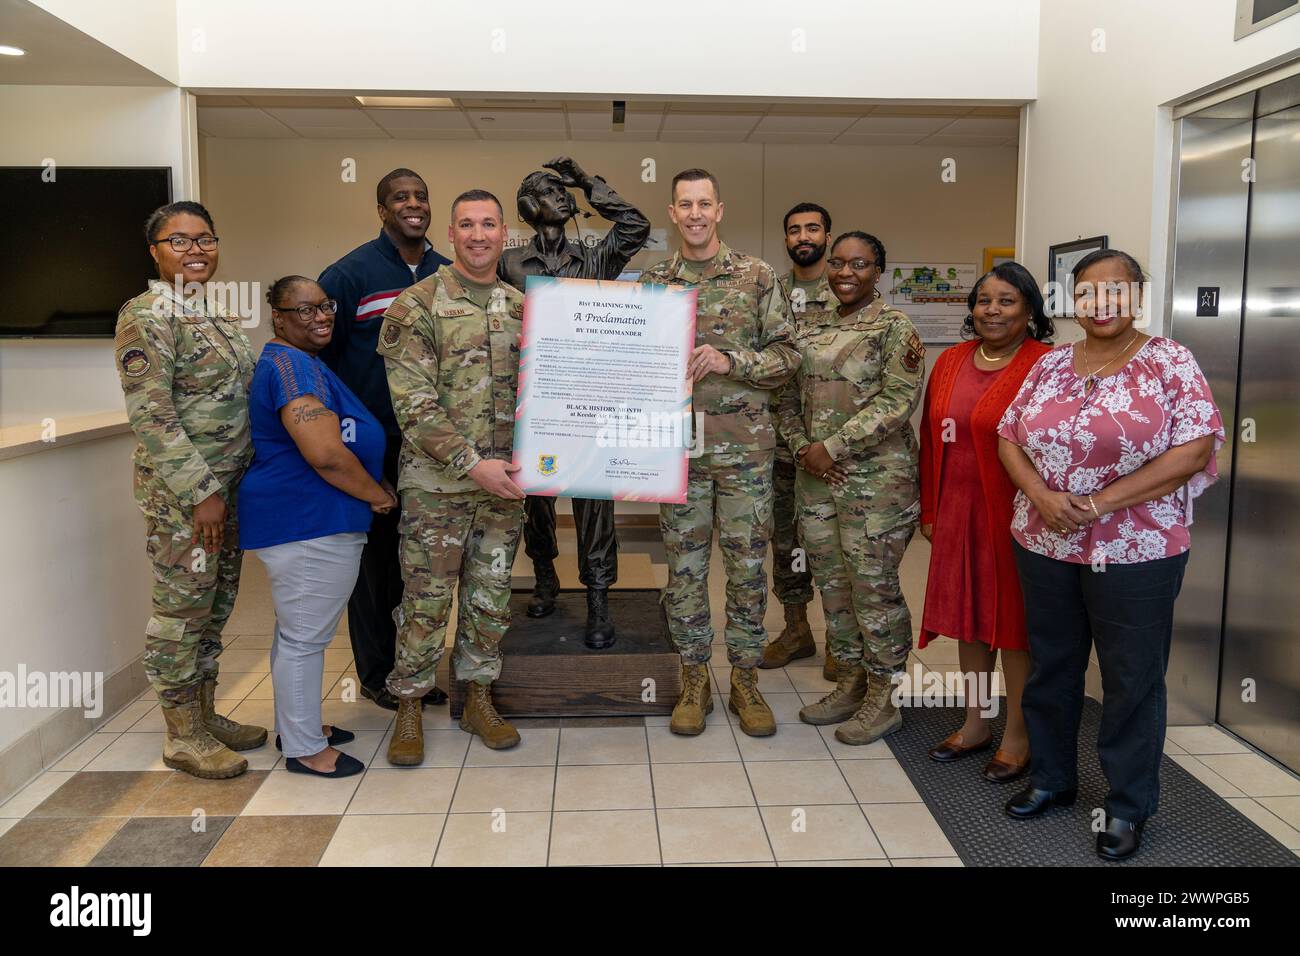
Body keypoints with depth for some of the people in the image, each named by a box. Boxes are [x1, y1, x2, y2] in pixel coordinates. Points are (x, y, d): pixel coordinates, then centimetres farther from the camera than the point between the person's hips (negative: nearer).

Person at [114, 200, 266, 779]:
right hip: (180, 491, -8)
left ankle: (205, 715, 29)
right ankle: (183, 738, 15)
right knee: (182, 609, 2)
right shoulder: (146, 317, -13)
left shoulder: (214, 314, 13)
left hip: (229, 484, 8)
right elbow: (151, 414, -19)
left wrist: (242, 482, 15)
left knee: (215, 604, 15)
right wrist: (200, 491, -21)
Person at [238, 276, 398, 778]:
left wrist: (375, 486, 13)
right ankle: (304, 748, 12)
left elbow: (340, 444, 26)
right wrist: (378, 495, -12)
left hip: (300, 522, 11)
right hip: (311, 527, -11)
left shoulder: (301, 363, 16)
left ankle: (296, 723, 35)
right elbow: (326, 454, -27)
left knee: (296, 630, 20)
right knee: (305, 635, 0)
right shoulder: (292, 367, -18)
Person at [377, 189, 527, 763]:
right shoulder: (417, 305, -7)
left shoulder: (521, 308, 9)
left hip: (504, 480, 4)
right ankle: (409, 708, 21)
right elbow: (413, 404, -13)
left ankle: (478, 698, 28)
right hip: (436, 483, -4)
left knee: (491, 597, 12)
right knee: (426, 600, 4)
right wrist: (471, 463, -19)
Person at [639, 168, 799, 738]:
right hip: (678, 443, 1)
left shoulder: (757, 277, 3)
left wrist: (731, 360, -14)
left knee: (748, 565, 5)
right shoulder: (652, 283, 8)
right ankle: (694, 681, 21)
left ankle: (745, 680, 21)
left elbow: (786, 357, 0)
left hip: (745, 445, -1)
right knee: (685, 565, 7)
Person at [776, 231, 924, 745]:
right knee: (832, 583, 13)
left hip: (876, 477, -6)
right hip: (817, 475, 6)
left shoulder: (894, 327, -5)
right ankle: (850, 684, 28)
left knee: (874, 586, 0)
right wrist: (803, 447, -5)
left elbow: (899, 399, -15)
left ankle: (882, 698, 15)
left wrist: (833, 446, -17)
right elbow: (789, 397, 13)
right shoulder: (809, 327, 13)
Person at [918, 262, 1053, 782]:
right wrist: (929, 511, 11)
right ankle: (975, 723, 31)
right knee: (968, 617, 15)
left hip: (1014, 518, -6)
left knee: (1014, 621, 5)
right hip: (957, 514, 6)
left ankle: (1018, 735, 22)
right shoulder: (951, 362, 9)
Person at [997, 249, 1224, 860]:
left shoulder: (1170, 362, -6)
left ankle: (1129, 806, 23)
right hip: (1043, 548, 4)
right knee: (1050, 666, 16)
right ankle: (1050, 778, 34)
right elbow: (1009, 438, 6)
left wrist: (1102, 502, -18)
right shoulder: (1049, 365, 7)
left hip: (1135, 554, -4)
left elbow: (1195, 449, -13)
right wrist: (1042, 497, -13)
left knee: (1132, 679, 7)